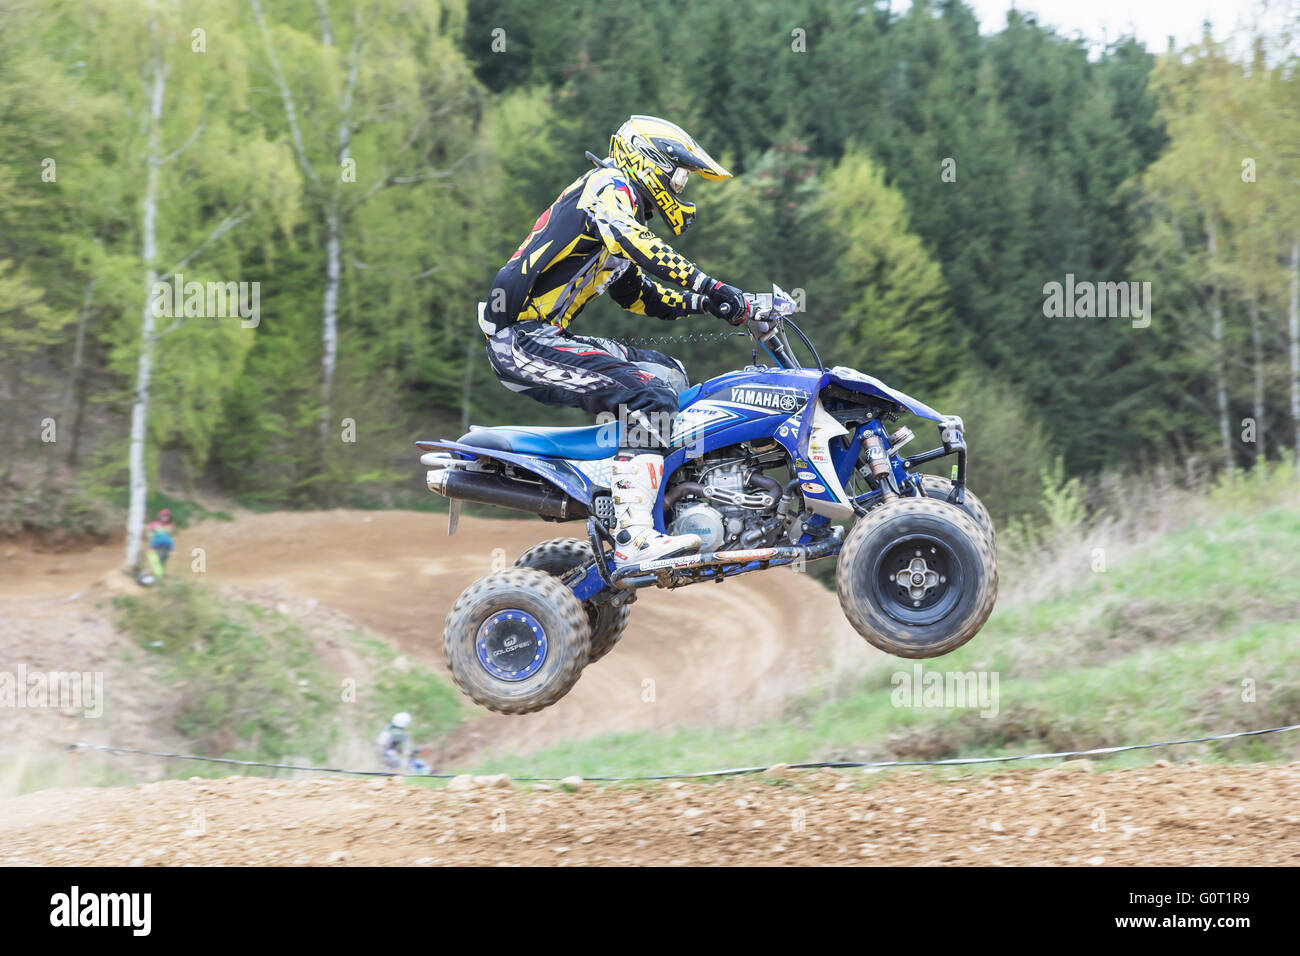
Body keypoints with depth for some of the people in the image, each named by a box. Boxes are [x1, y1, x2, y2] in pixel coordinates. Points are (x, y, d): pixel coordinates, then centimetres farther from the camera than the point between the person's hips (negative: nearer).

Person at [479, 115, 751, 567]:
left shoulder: (626, 209, 24)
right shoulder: (607, 187, -7)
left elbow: (637, 294, 30)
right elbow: (642, 248, -25)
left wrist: (703, 304, 17)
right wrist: (713, 288, -28)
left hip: (548, 336, 11)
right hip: (524, 338, -11)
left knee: (667, 373, 17)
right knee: (649, 396, -23)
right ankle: (634, 537, -31)